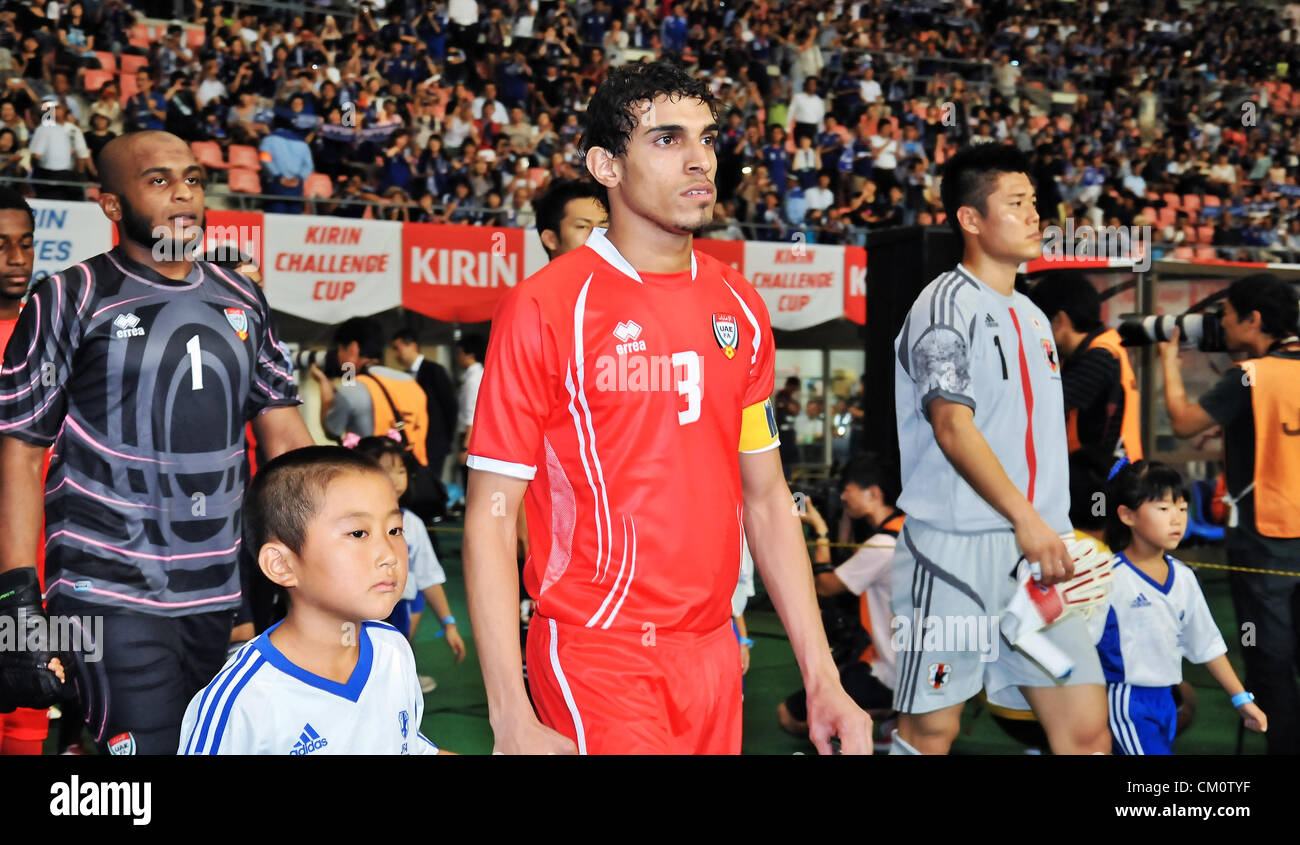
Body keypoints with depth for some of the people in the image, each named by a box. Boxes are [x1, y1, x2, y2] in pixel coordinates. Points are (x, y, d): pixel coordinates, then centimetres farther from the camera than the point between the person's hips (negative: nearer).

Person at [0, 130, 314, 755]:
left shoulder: (242, 300, 13)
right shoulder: (72, 300, 0)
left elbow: (285, 437, 14)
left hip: (222, 598, 5)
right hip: (112, 597, -5)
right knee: (148, 744, -13)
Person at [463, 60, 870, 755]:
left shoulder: (740, 308, 6)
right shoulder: (545, 309, -11)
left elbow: (765, 498, 11)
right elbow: (489, 516, -11)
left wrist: (823, 680, 7)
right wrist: (512, 720, -17)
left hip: (714, 656, 6)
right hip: (596, 656, -5)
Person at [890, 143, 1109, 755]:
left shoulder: (1031, 316, 19)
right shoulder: (946, 304, -7)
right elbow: (952, 426, -18)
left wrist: (1054, 532, 20)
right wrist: (1024, 517, -25)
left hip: (1035, 550, 8)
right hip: (955, 548, -7)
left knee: (1086, 727, 2)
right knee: (930, 729, 2)